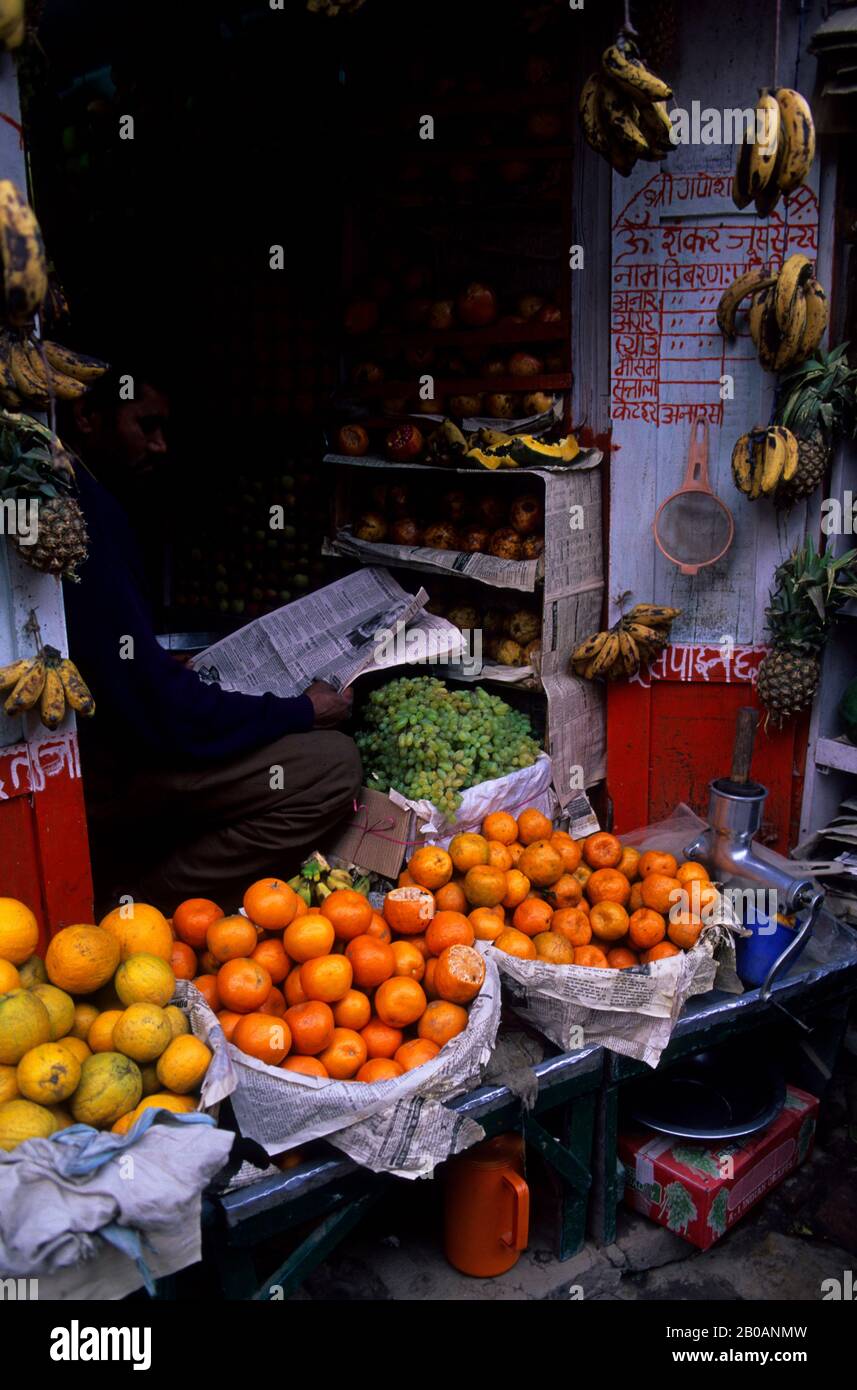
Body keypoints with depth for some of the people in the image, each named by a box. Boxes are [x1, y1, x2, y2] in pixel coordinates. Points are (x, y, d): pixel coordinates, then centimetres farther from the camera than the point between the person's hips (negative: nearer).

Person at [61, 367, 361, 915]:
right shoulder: (87, 512, -21)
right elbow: (154, 710, -23)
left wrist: (172, 670, 11)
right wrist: (300, 712, -12)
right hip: (96, 773, -10)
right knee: (333, 764, -16)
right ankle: (132, 911, -6)